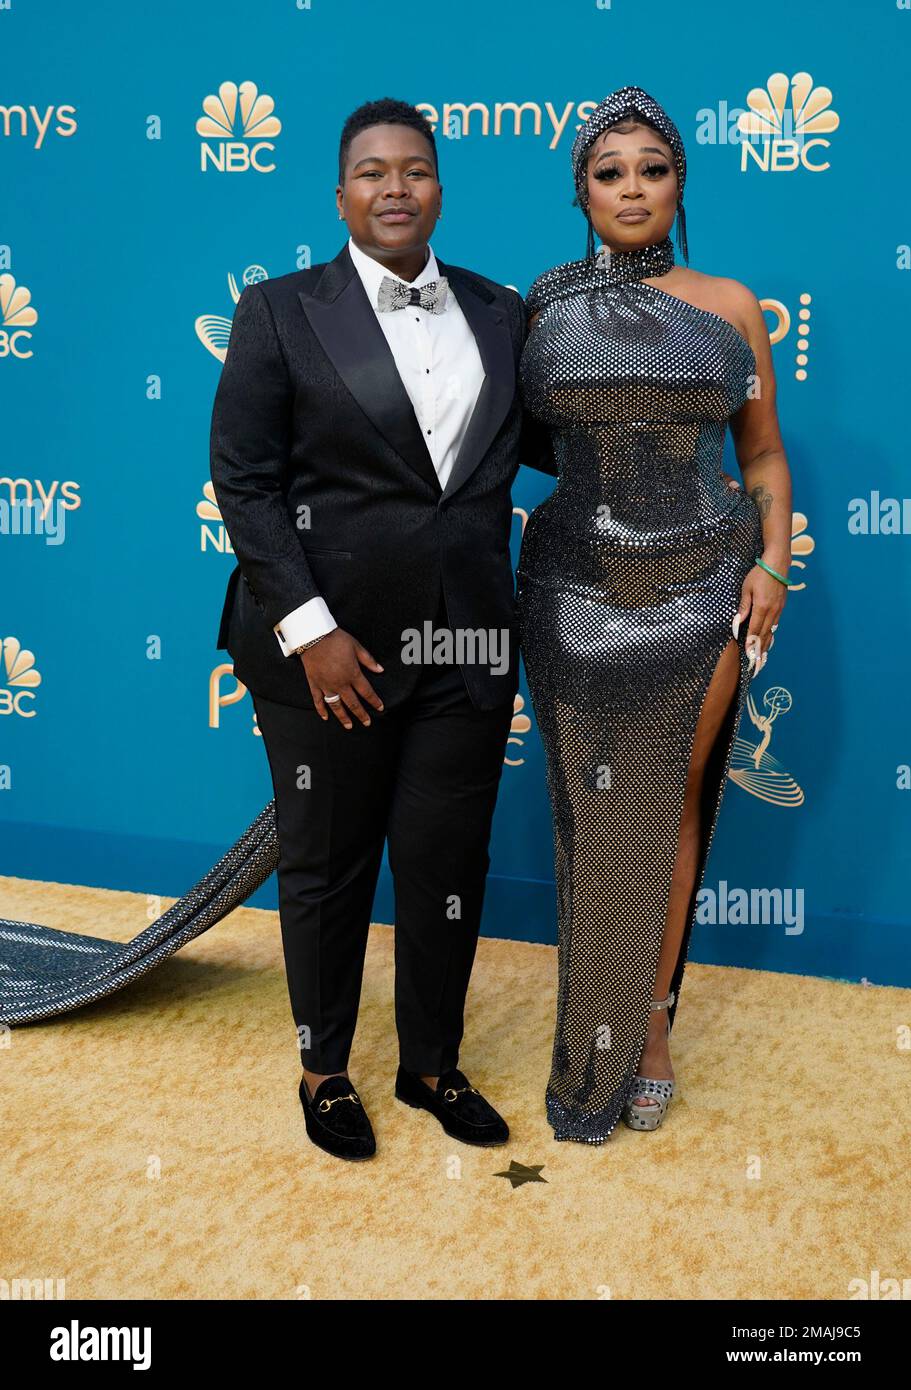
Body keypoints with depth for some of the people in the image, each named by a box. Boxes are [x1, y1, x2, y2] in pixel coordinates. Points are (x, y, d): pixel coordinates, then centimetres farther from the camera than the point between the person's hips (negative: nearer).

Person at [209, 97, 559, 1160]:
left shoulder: (501, 314, 8)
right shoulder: (281, 312, -2)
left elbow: (546, 442, 12)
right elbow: (243, 479, -7)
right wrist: (309, 631, -14)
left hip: (467, 643, 3)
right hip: (329, 642, -3)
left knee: (449, 863, 12)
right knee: (327, 864, 11)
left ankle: (431, 1065, 33)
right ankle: (324, 1071, 32)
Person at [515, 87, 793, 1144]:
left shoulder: (728, 307, 4)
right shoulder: (540, 309, 4)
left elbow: (764, 455, 8)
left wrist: (772, 563, -5)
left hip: (700, 587, 0)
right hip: (576, 589, 0)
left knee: (670, 807, 5)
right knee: (593, 815, 5)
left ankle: (652, 1017, 23)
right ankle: (601, 1033, 22)